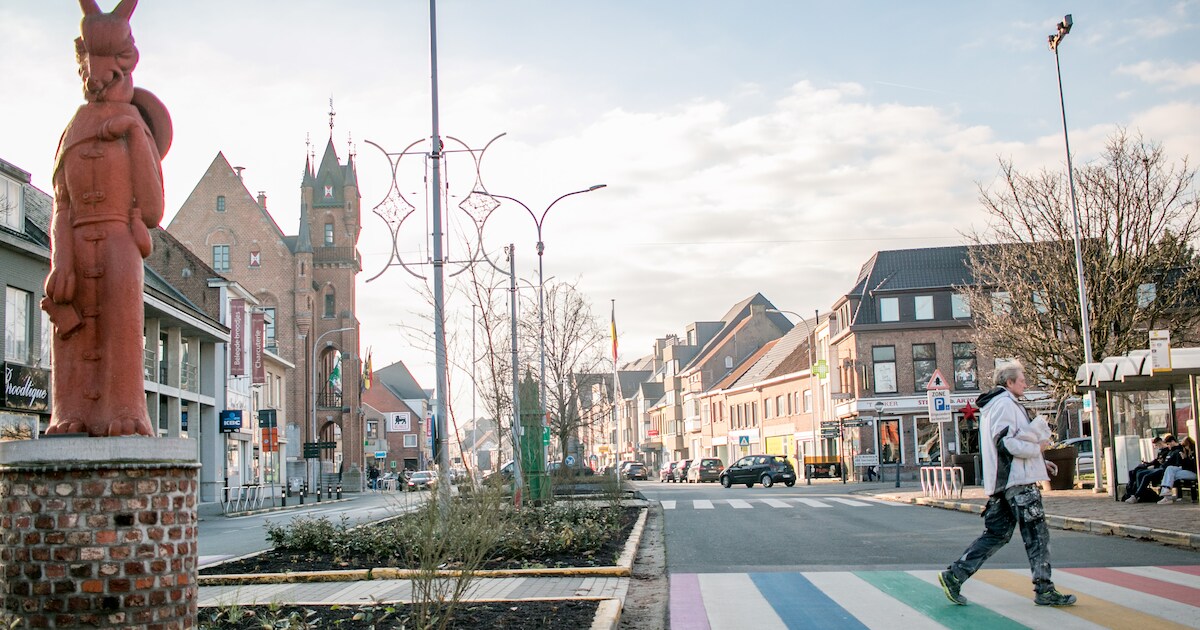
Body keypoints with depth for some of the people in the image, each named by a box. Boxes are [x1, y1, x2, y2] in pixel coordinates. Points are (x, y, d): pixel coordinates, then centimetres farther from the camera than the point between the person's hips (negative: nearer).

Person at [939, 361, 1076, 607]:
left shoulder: (994, 406, 22)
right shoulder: (1006, 404, -12)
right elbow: (1006, 443, -22)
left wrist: (1040, 462, 22)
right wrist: (1037, 447, -9)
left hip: (1002, 483, 10)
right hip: (1018, 481, -10)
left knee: (997, 533, 9)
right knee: (1037, 534, -2)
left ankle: (955, 575, 3)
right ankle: (1044, 590, 4)